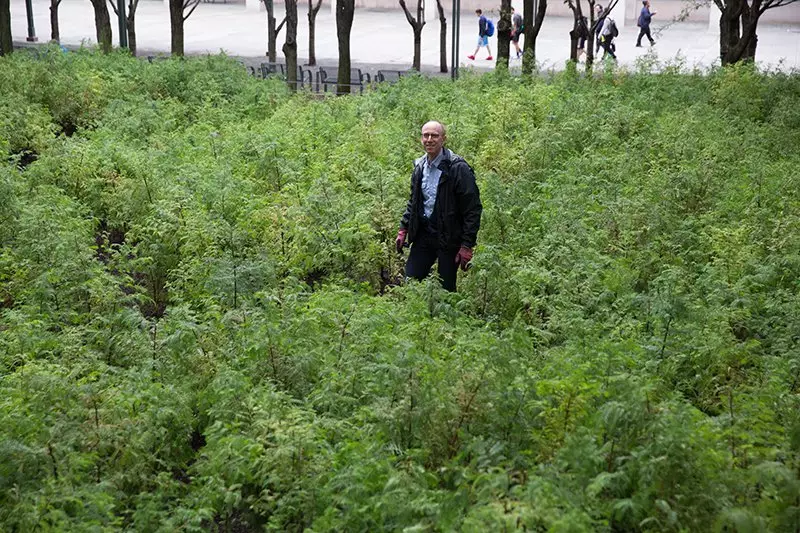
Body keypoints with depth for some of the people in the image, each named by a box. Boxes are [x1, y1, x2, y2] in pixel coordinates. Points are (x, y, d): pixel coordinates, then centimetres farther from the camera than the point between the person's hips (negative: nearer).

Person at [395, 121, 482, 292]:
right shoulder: (419, 166, 8)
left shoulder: (458, 168, -14)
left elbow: (473, 209, -14)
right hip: (423, 234, 6)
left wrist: (467, 245, -16)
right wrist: (403, 229, 13)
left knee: (446, 289, 3)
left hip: (449, 238, -6)